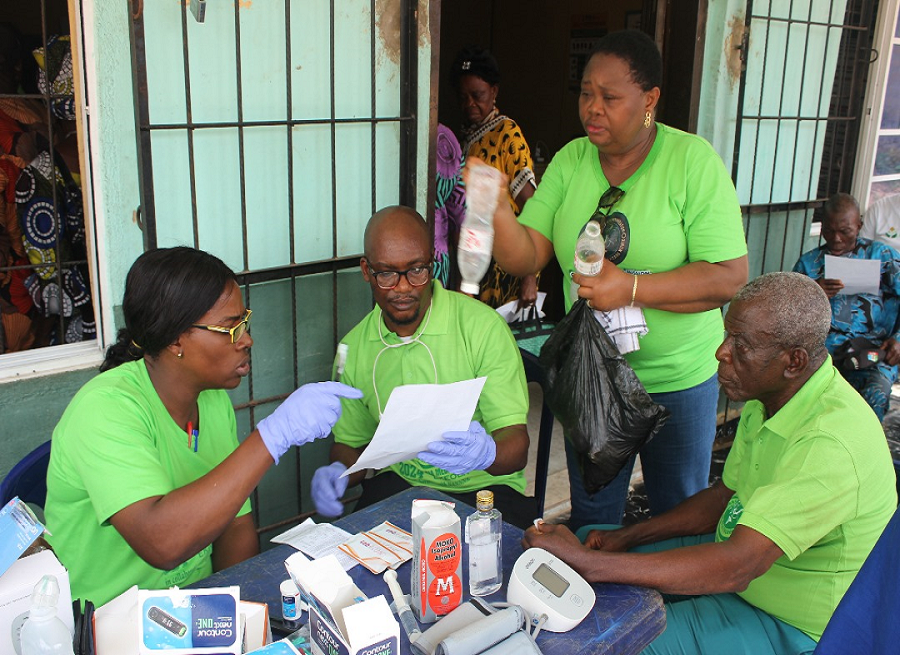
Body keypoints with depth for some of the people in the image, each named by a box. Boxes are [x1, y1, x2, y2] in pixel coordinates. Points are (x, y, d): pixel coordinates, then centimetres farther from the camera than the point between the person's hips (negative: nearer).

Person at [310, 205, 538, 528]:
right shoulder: (354, 348, 2)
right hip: (397, 484, 3)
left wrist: (486, 453, -40)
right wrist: (339, 471, -9)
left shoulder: (483, 326, -11)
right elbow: (351, 441, 15)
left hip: (484, 489, -2)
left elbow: (516, 442, -16)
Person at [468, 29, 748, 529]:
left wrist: (631, 287, -30)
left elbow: (730, 277, -20)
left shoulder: (693, 161, -15)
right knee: (590, 513, 21)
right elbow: (526, 257, -10)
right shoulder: (570, 161, -3)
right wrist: (495, 209, -29)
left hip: (678, 377, -3)